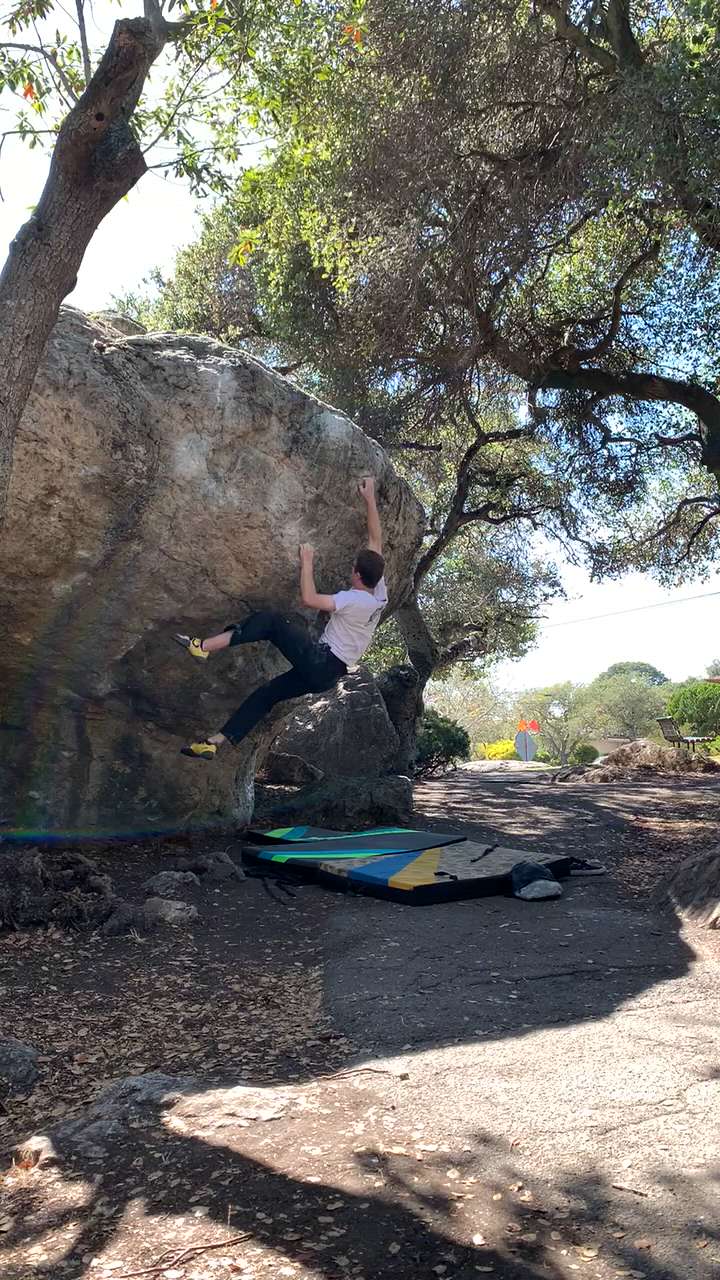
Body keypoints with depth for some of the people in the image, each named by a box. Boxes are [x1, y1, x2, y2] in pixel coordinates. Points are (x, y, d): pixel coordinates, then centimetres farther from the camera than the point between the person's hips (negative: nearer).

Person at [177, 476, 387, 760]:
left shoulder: (353, 599, -17)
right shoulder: (379, 593, 6)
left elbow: (309, 599, -27)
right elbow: (376, 539, 12)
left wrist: (306, 563, -14)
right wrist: (370, 499, 16)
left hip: (319, 660, -9)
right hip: (329, 675, 9)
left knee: (270, 620, -11)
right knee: (266, 694, 10)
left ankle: (203, 647, -18)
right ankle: (214, 743, 9)